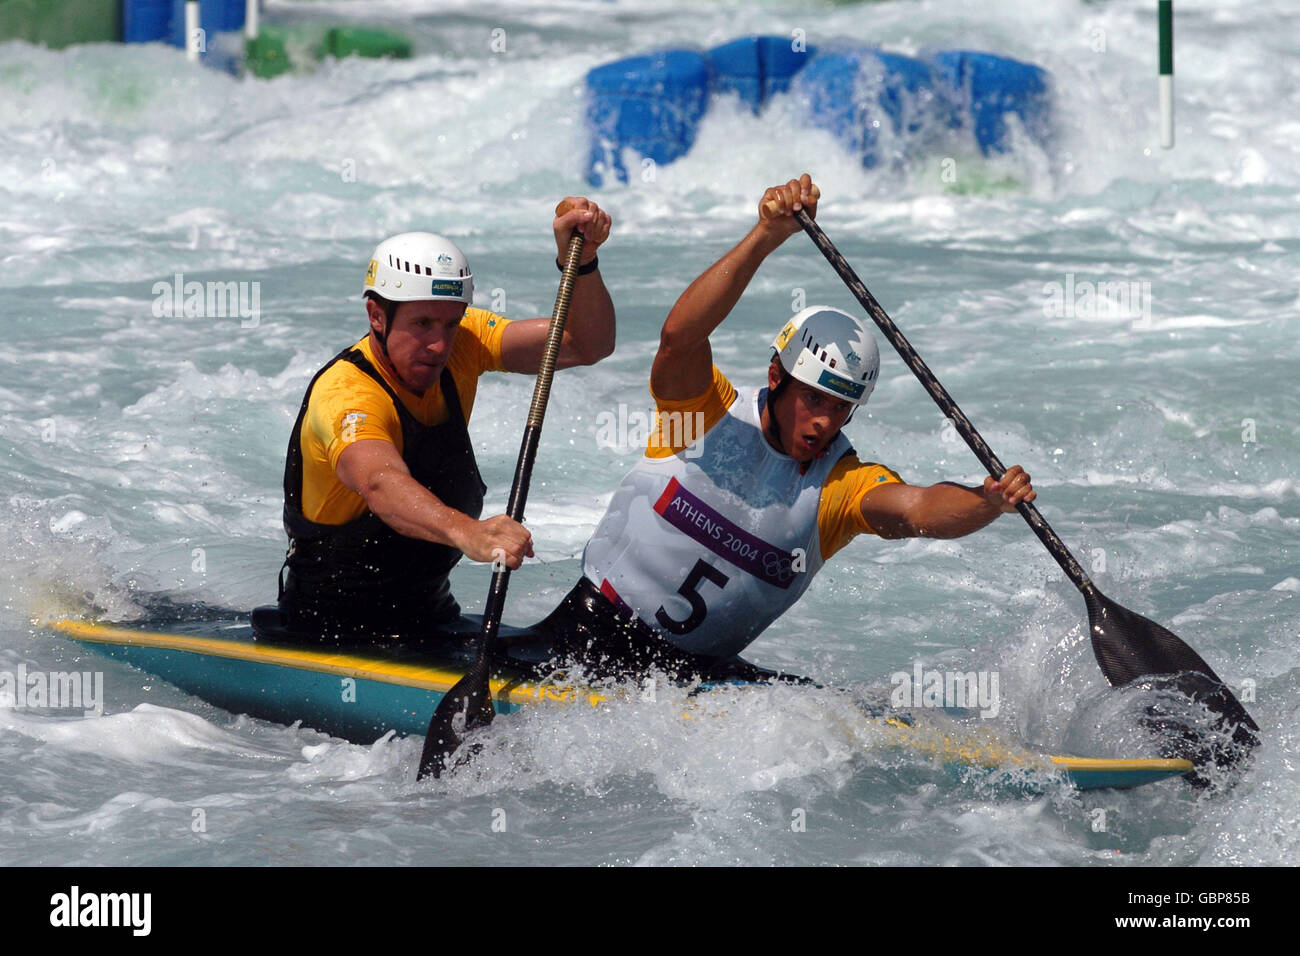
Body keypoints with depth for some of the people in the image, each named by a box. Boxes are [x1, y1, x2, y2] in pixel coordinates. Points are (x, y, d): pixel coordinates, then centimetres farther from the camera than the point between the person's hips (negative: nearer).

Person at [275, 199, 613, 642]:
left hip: (430, 615, 7)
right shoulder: (345, 394, -26)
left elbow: (587, 345, -8)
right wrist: (467, 533, -65)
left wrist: (579, 260, -26)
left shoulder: (459, 344, -3)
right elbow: (379, 482, -47)